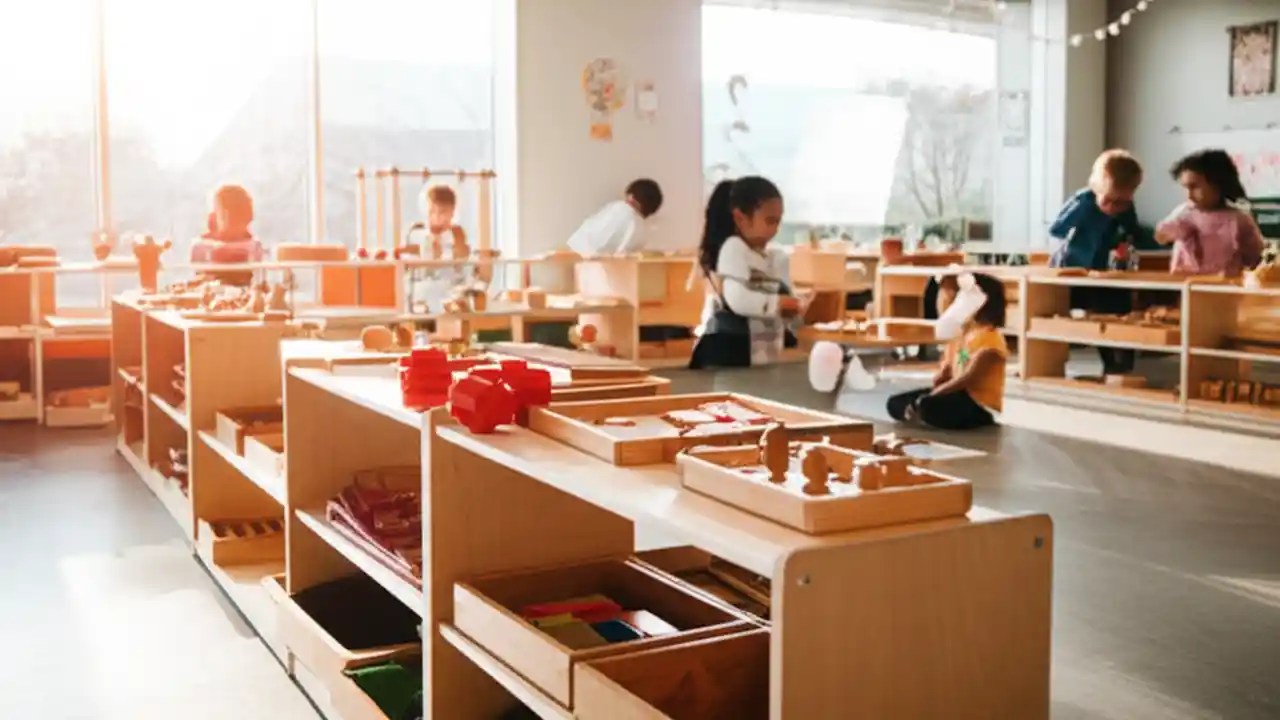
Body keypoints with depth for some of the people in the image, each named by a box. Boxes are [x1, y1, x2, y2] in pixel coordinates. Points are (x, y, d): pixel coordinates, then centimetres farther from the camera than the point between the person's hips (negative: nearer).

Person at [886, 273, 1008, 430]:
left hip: (979, 405, -10)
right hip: (959, 395, 10)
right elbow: (946, 371, 15)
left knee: (927, 406, -39)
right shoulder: (960, 333, 13)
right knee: (895, 404, 1)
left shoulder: (989, 338, -16)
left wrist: (933, 394, -21)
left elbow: (968, 379, -22)